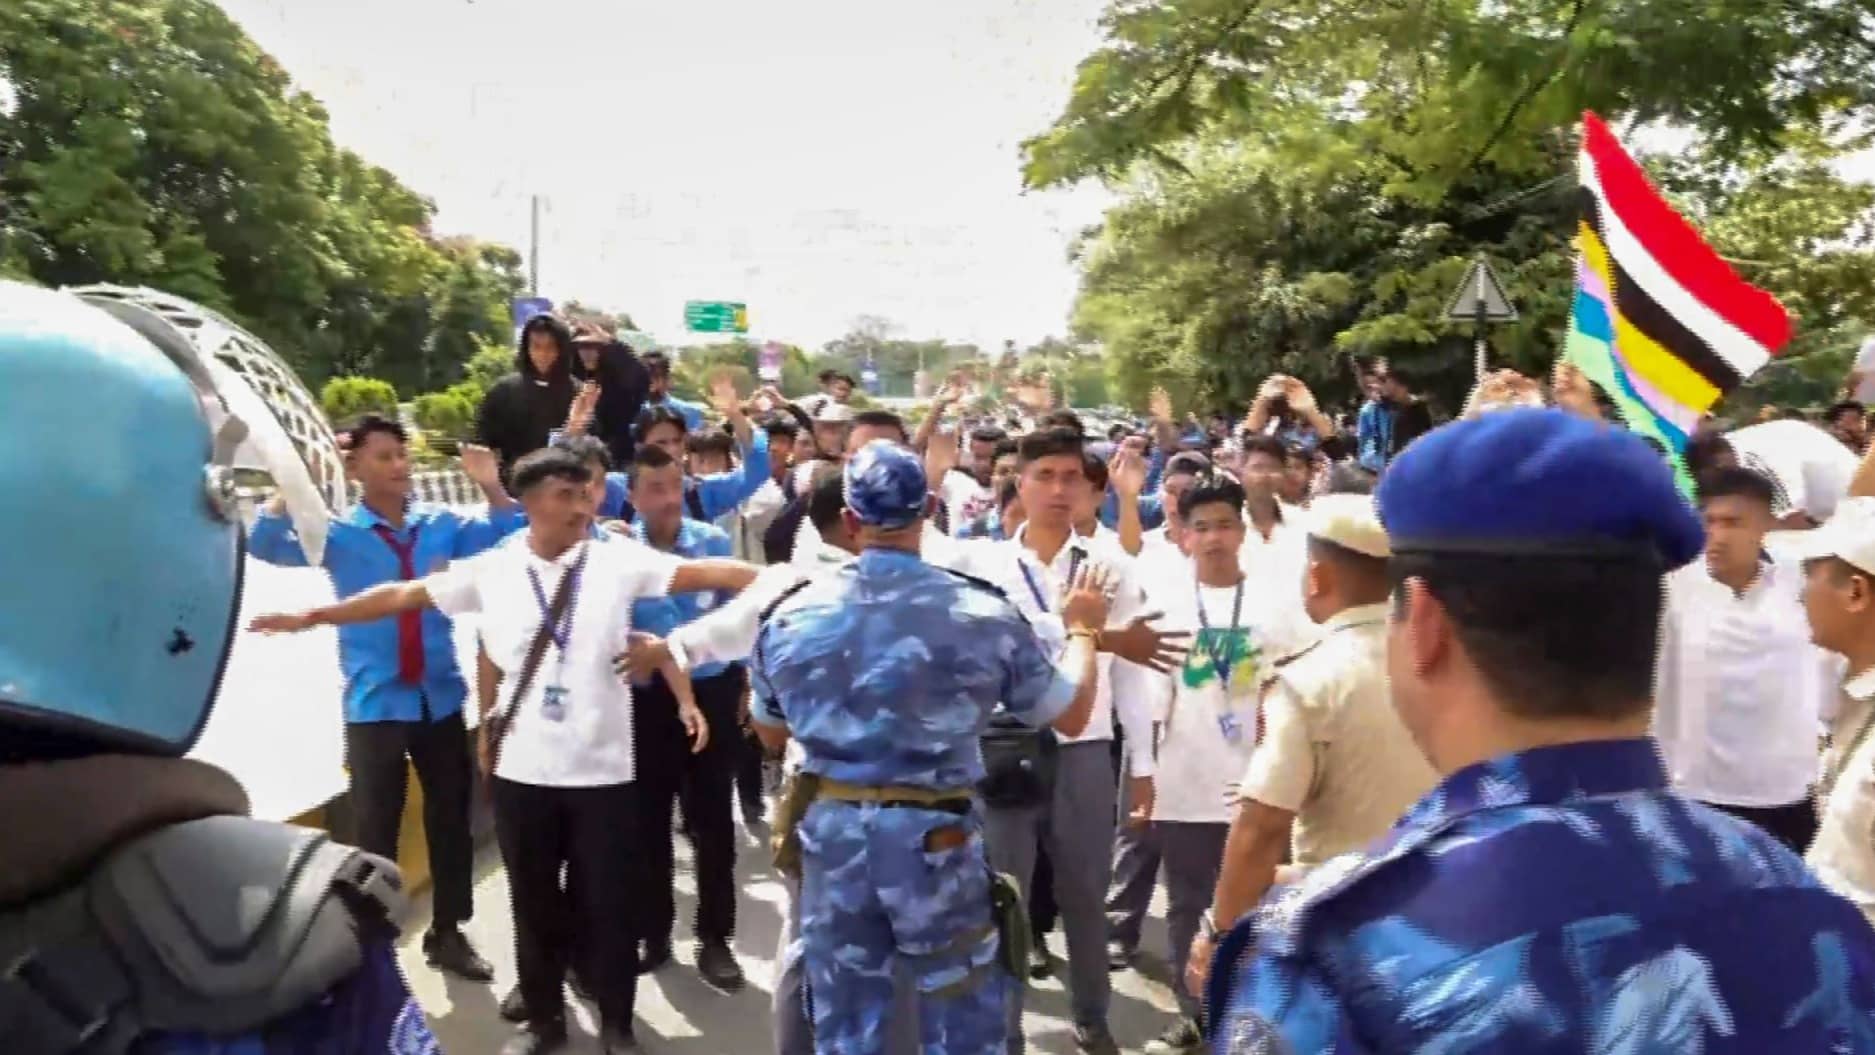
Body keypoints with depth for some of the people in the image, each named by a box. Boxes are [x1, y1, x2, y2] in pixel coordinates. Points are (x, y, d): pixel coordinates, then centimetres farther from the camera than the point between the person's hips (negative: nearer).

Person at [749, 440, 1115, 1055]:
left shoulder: (790, 616, -3)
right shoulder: (982, 614, -11)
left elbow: (770, 733, 13)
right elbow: (1071, 715, 1)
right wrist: (1082, 628, 17)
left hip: (832, 833, 3)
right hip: (935, 838, -2)